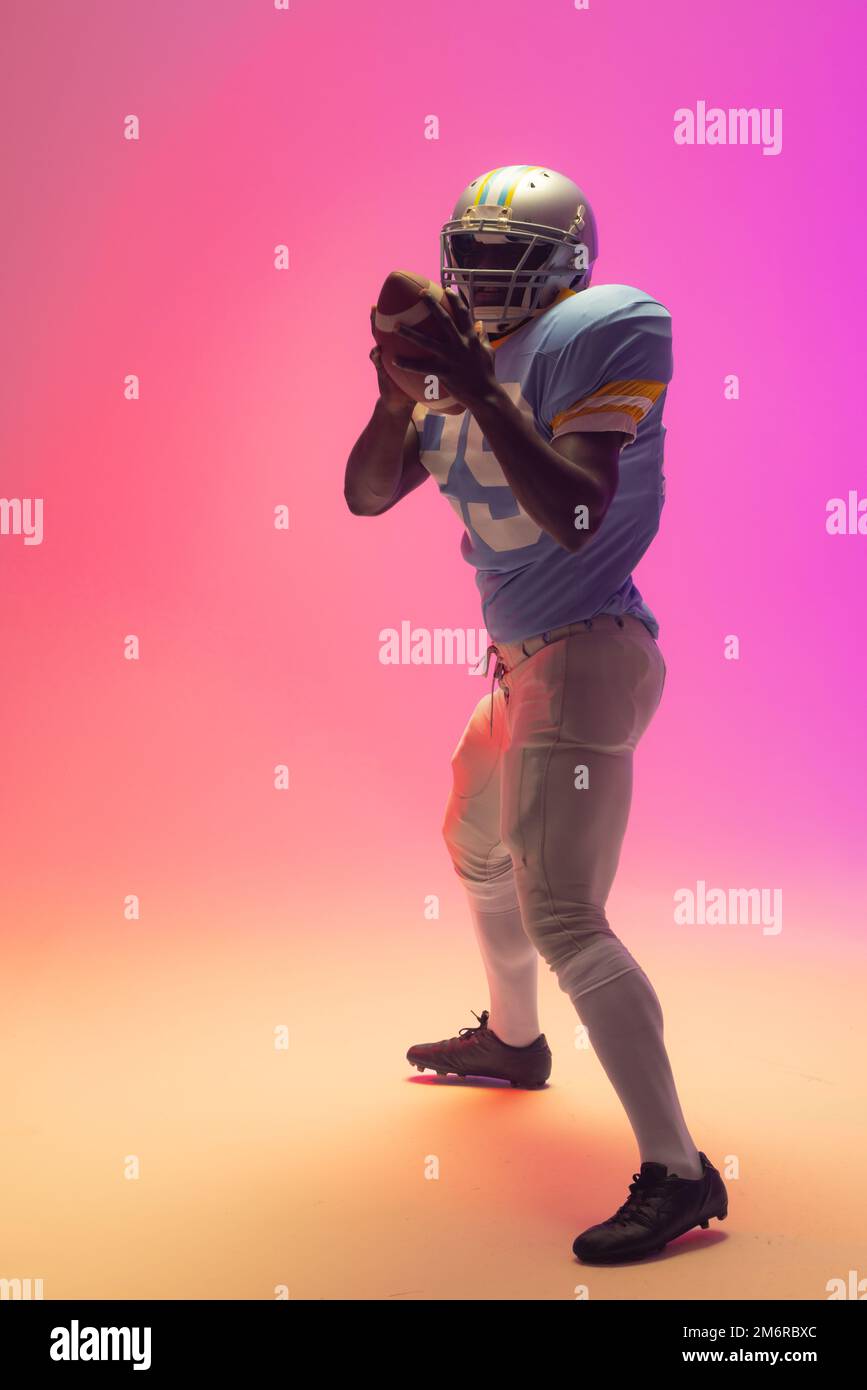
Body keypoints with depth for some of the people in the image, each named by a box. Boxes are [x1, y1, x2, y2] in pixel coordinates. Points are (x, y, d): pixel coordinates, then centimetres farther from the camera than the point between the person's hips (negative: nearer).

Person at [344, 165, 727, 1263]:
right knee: (477, 848, 27)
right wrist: (402, 386, -9)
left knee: (560, 917, -15)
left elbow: (577, 515, -26)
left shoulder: (596, 337, -14)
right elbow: (368, 495, 7)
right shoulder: (469, 356, 10)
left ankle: (679, 1173, -7)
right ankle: (513, 1040, 50)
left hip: (584, 657, -10)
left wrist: (480, 389, -26)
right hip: (525, 661, 10)